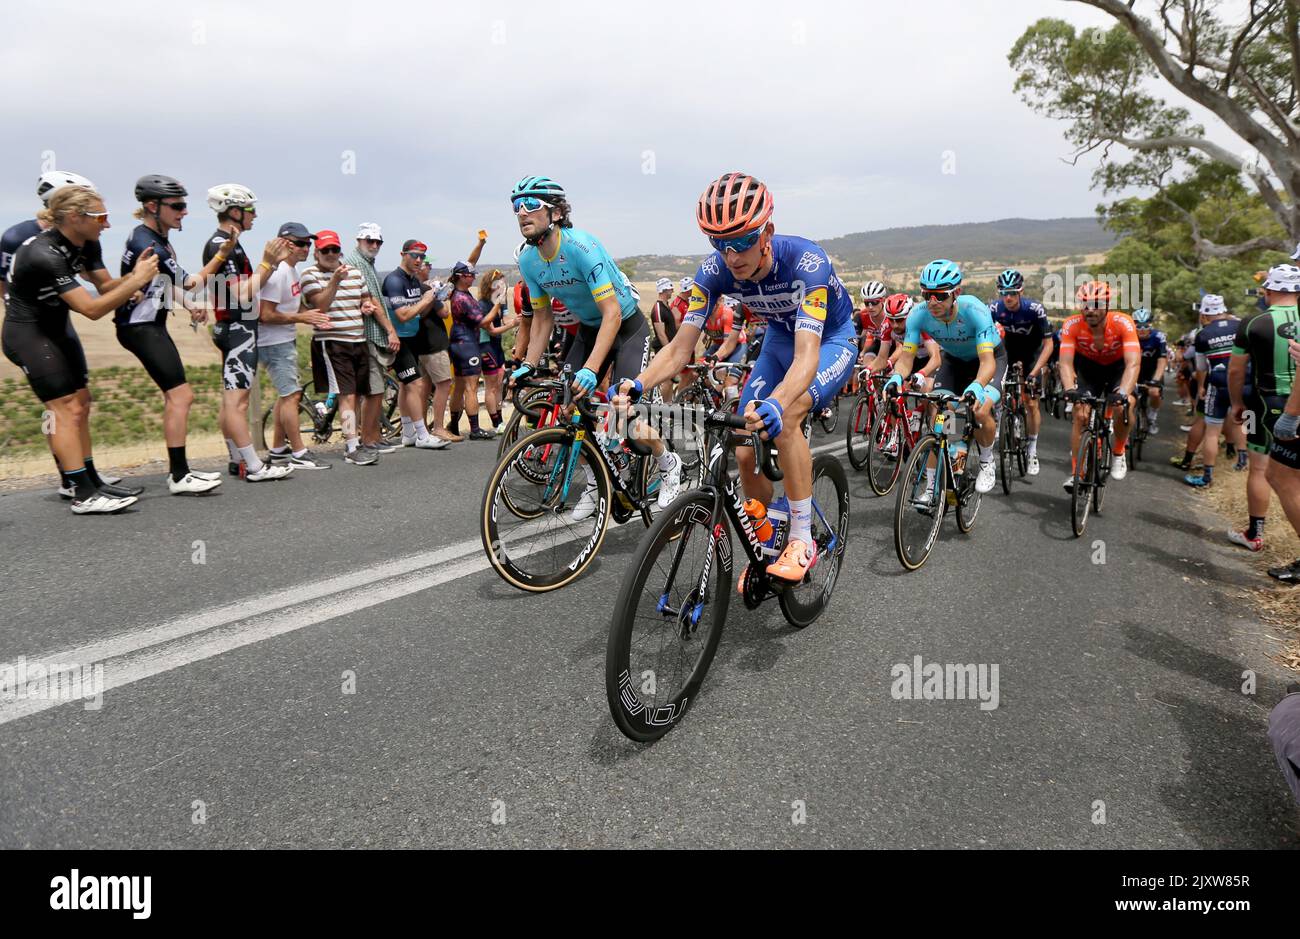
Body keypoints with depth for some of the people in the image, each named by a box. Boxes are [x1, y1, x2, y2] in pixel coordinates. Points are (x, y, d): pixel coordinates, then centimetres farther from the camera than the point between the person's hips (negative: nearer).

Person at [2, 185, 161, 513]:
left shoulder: (87, 244, -5)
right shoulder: (44, 255, -29)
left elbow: (105, 286, 1)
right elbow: (92, 308, -31)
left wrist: (133, 275, -18)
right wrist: (137, 281, -30)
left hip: (58, 329, 9)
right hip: (28, 335, -9)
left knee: (81, 403, 7)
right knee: (66, 409, -12)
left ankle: (89, 481, 14)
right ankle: (83, 495, -10)